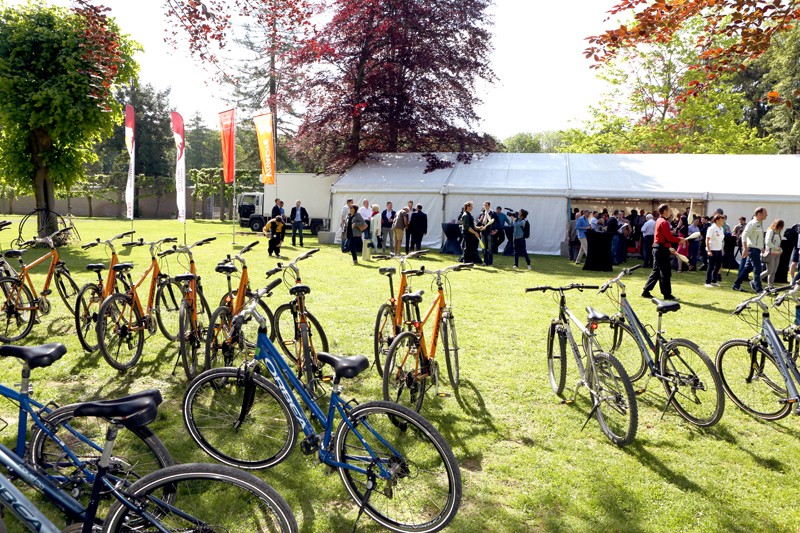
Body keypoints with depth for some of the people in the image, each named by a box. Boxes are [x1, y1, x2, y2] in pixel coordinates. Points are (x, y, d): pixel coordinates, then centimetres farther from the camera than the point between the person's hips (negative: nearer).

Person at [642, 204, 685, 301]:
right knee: (666, 272, -3)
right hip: (662, 250, -10)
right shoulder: (664, 222, -15)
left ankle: (646, 291, 15)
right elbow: (669, 237, -20)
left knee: (656, 271, 14)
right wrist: (680, 239, -6)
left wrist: (669, 247, 19)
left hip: (657, 248, 10)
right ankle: (667, 294, 2)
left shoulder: (659, 221, 16)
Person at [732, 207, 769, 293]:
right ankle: (758, 289, -5)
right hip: (752, 249, -9)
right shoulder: (752, 223, -14)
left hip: (757, 249, 9)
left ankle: (736, 285, 18)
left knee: (748, 268, 12)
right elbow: (744, 235, -20)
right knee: (757, 269, -9)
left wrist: (762, 248, 22)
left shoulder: (760, 223, 14)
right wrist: (745, 249, -25)